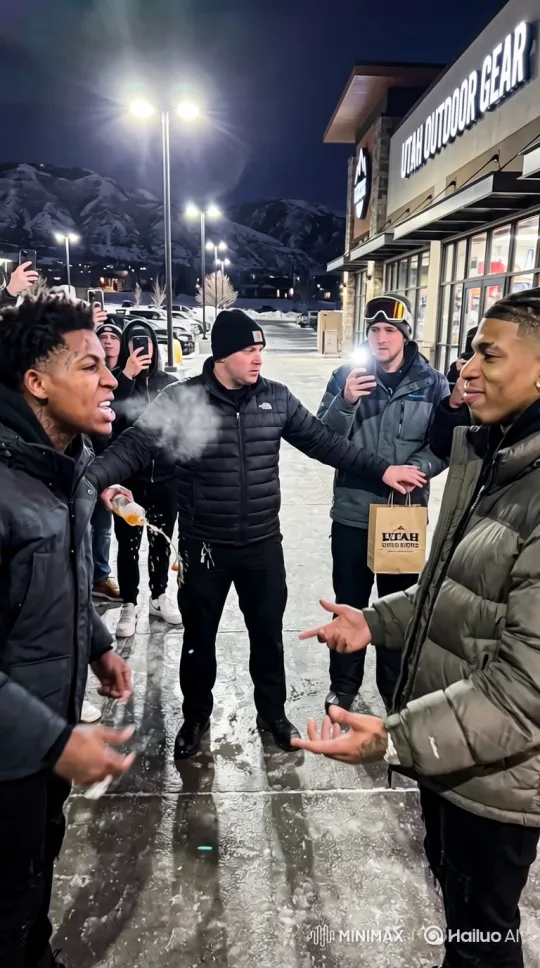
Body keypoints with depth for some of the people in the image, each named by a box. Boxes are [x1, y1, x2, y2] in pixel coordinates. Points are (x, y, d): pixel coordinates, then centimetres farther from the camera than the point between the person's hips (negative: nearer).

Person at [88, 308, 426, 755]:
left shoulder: (277, 397, 0)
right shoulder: (182, 398, -10)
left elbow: (323, 442, 5)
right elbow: (136, 445, -15)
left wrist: (382, 469, 2)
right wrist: (91, 478, -31)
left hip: (263, 544, 2)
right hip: (204, 546, -2)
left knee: (268, 634, 17)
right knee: (199, 637, 15)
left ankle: (273, 712, 41)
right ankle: (196, 716, 39)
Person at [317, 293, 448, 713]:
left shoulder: (431, 382, -2)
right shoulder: (346, 374, -3)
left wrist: (419, 468, -20)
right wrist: (344, 402, -26)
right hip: (352, 513, 0)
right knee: (349, 605, 14)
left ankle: (396, 690, 35)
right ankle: (343, 686, 34)